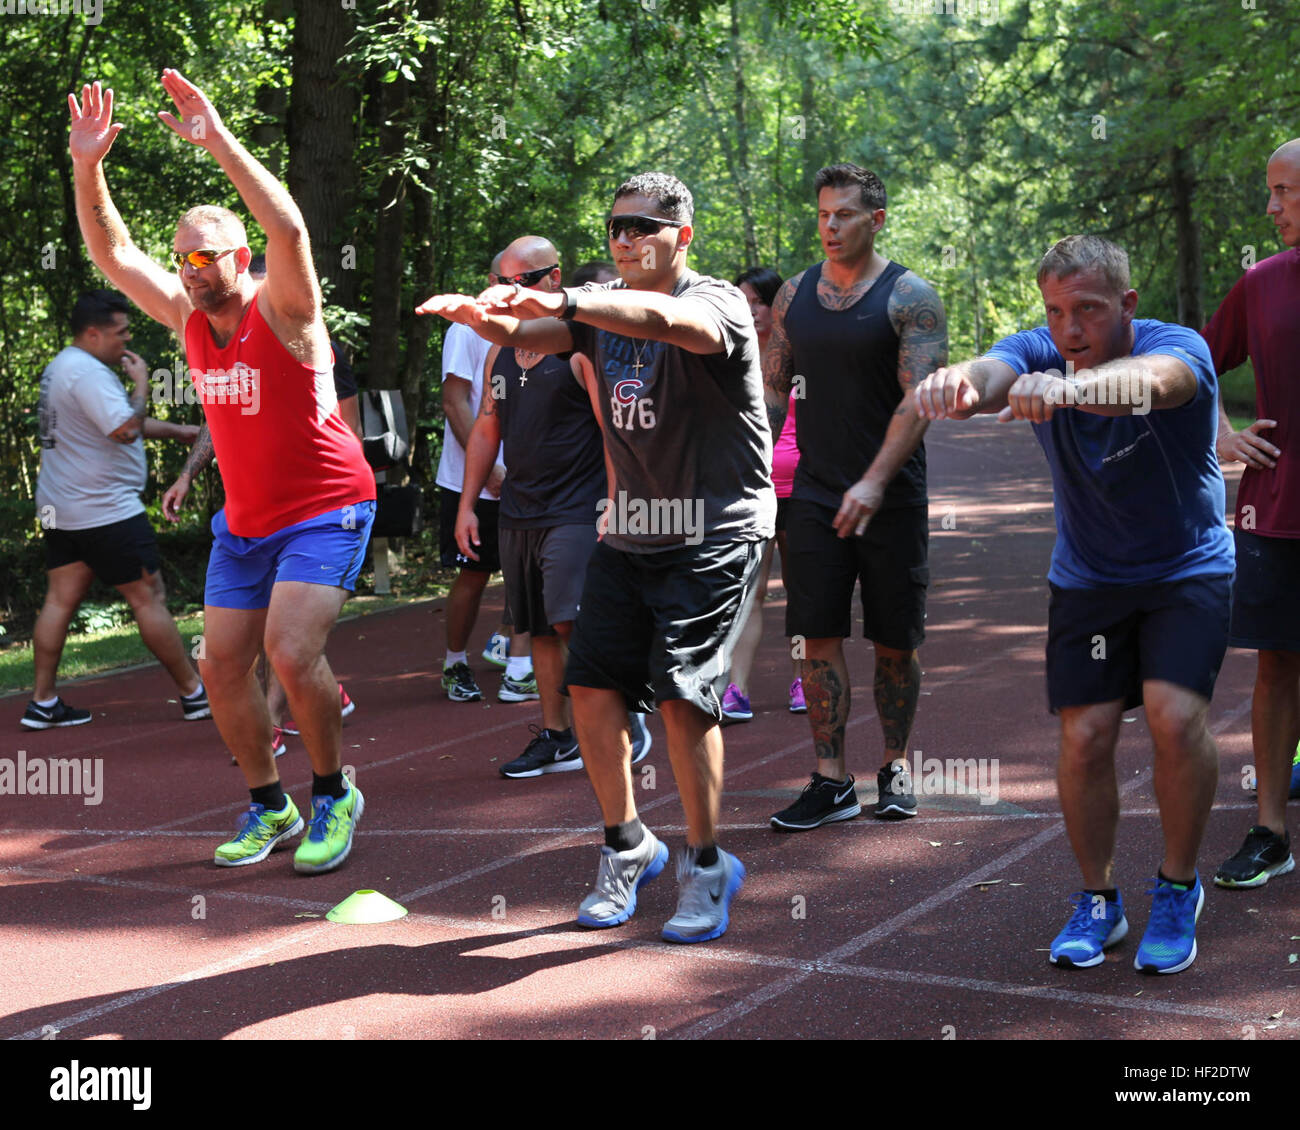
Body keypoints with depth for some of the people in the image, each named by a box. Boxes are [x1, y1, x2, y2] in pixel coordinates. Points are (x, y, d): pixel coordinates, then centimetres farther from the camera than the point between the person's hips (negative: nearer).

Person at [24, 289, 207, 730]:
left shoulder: (61, 367, 17)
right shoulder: (88, 372, -18)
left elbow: (121, 423, 24)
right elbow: (125, 429, -27)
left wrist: (177, 430, 20)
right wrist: (141, 383, -13)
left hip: (61, 511, 10)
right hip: (105, 512, -10)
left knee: (61, 600, 7)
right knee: (149, 599, -2)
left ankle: (43, 703, 6)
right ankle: (194, 694, 6)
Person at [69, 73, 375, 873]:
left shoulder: (282, 312, -16)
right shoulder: (189, 317, 3)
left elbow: (289, 229, -35)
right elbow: (112, 251, 2)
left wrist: (219, 141, -40)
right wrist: (88, 168, -13)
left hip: (326, 512, -7)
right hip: (245, 520, 7)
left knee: (291, 651, -22)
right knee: (221, 668, 4)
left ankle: (335, 793, 0)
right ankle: (269, 807, 21)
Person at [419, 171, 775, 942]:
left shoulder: (718, 304, -14)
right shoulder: (602, 306, 7)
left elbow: (662, 318, -37)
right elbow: (531, 336, -10)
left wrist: (563, 303, -50)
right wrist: (483, 315, -33)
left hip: (716, 535, -6)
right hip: (629, 530, 6)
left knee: (681, 693, -14)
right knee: (592, 685, -1)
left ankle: (708, 867, 3)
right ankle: (629, 847, 19)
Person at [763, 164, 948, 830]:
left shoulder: (909, 298, -6)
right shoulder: (794, 295, 8)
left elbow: (919, 397, -14)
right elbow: (772, 391, 13)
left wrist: (875, 481, -24)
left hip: (892, 498, -3)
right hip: (816, 494, 3)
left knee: (895, 642, 6)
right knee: (819, 635, -2)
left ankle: (895, 768, 20)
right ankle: (831, 781, 3)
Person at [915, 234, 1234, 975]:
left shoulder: (1178, 349, -23)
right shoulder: (1039, 354, -13)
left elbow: (1148, 380, -48)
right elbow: (991, 373, -37)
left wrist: (1067, 387, -70)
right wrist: (959, 385, -63)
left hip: (1189, 571, -3)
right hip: (1087, 577, 3)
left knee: (1176, 717, -20)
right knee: (1085, 736, -7)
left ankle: (1178, 889, 3)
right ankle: (1099, 900, 15)